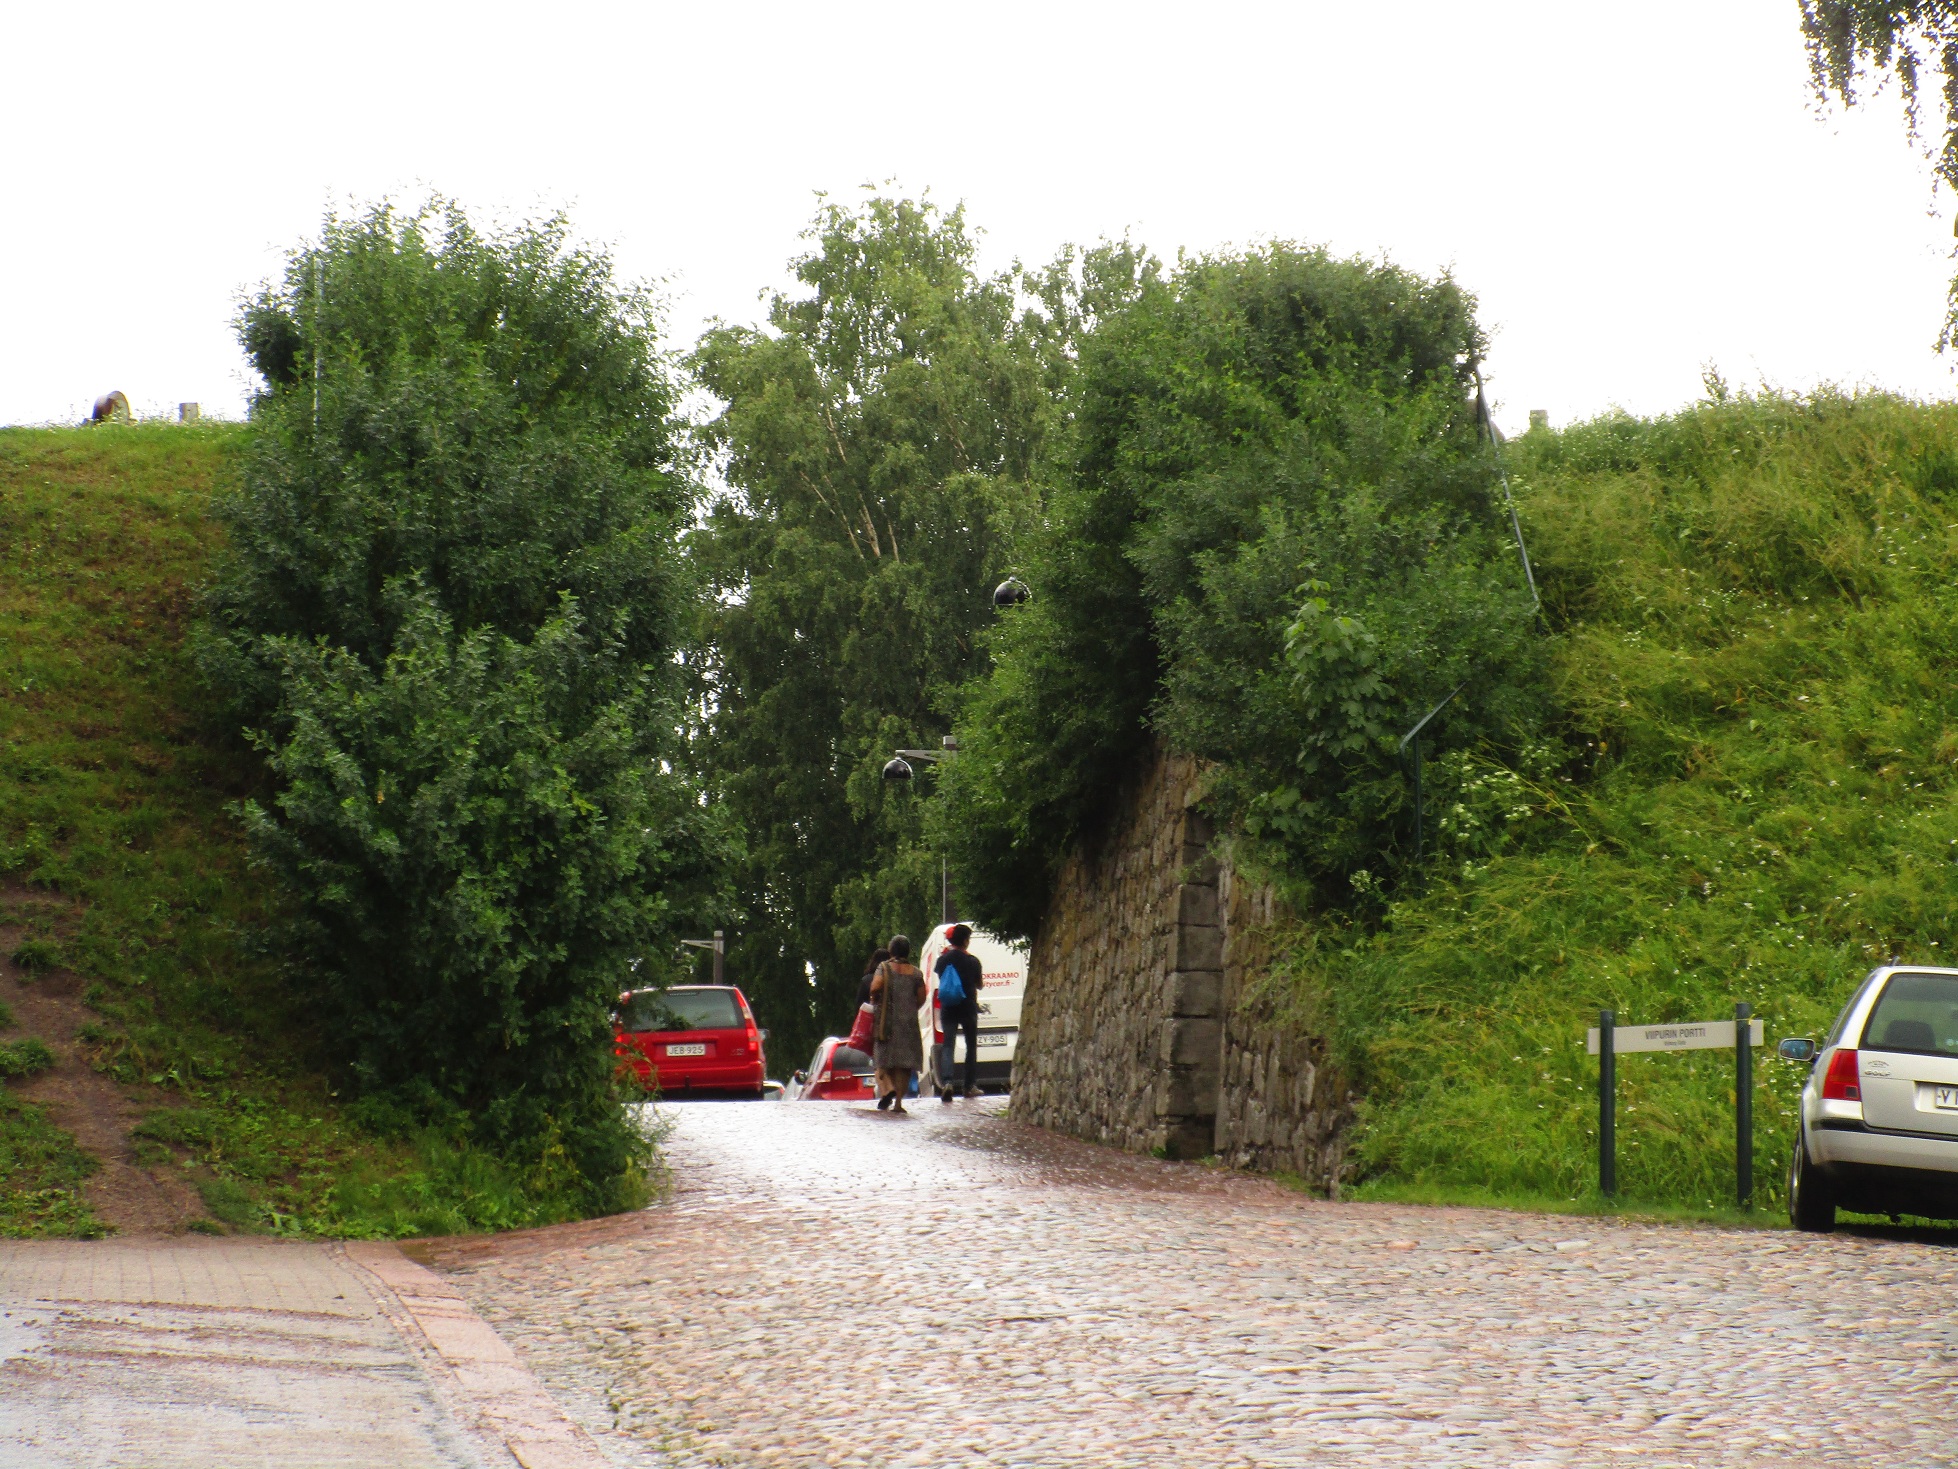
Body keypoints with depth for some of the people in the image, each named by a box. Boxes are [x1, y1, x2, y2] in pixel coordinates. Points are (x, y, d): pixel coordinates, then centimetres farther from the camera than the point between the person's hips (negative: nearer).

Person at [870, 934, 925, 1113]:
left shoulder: (884, 967, -3)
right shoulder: (915, 972, 5)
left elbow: (875, 987, -18)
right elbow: (921, 999, 4)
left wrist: (874, 998, 3)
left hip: (887, 1019, -2)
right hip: (909, 1022, 2)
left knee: (884, 1058, 9)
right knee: (904, 1060, 4)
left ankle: (888, 1089, -17)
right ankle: (898, 1102, -2)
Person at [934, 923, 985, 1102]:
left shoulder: (943, 959, -1)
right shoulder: (972, 961, -9)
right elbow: (980, 985, 2)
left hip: (948, 1009, 1)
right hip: (968, 1007, -1)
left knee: (947, 1045, -2)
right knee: (971, 1045, 13)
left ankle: (946, 1081, -24)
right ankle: (970, 1086, 15)